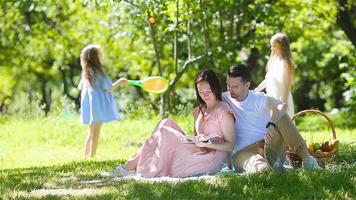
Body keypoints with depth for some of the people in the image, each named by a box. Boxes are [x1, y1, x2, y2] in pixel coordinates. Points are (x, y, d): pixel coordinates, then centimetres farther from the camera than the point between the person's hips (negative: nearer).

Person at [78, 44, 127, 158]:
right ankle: (92, 157, -3)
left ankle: (86, 157, 19)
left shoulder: (86, 73, 7)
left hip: (88, 108, 8)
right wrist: (119, 82, 1)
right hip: (98, 107, -8)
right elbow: (108, 89, -12)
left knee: (91, 133, 17)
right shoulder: (99, 73, -15)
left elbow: (81, 88, 14)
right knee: (95, 134, -3)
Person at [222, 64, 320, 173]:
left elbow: (282, 106, -16)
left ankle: (305, 156, -39)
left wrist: (271, 125, -36)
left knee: (280, 115, -23)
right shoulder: (224, 99, 9)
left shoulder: (259, 98, 4)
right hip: (243, 151, -1)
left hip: (267, 143, 2)